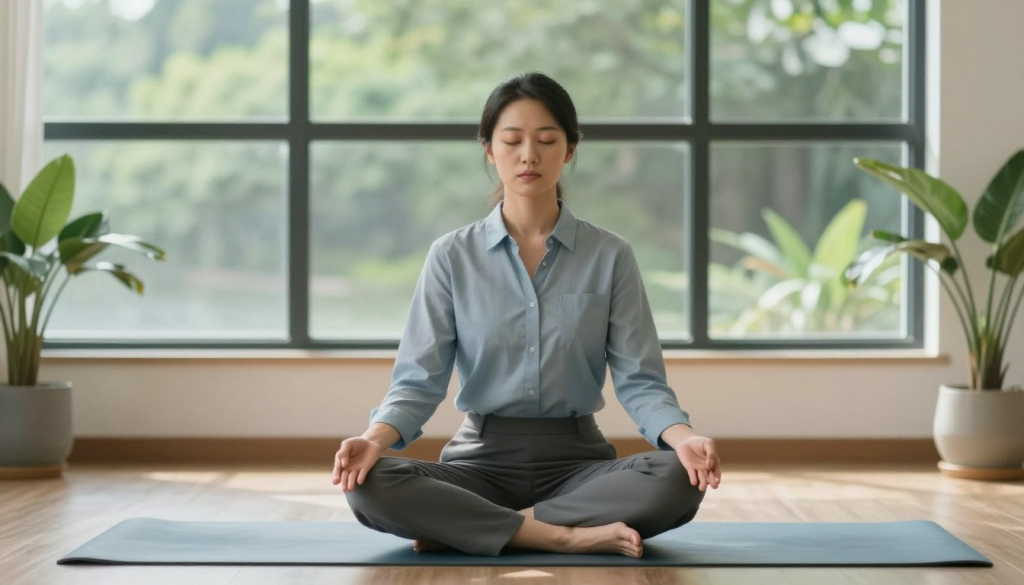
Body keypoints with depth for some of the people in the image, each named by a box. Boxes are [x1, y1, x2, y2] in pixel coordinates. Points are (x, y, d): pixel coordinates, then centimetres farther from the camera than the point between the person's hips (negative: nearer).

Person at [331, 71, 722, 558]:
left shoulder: (610, 256, 1)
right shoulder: (452, 257, 1)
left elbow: (638, 380, -3)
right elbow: (420, 379, -3)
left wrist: (683, 437, -24)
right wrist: (374, 438, -25)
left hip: (576, 459, 1)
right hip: (483, 458, 0)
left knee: (677, 480, -32)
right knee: (371, 485, -30)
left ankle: (466, 527, -21)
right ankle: (567, 536, -25)